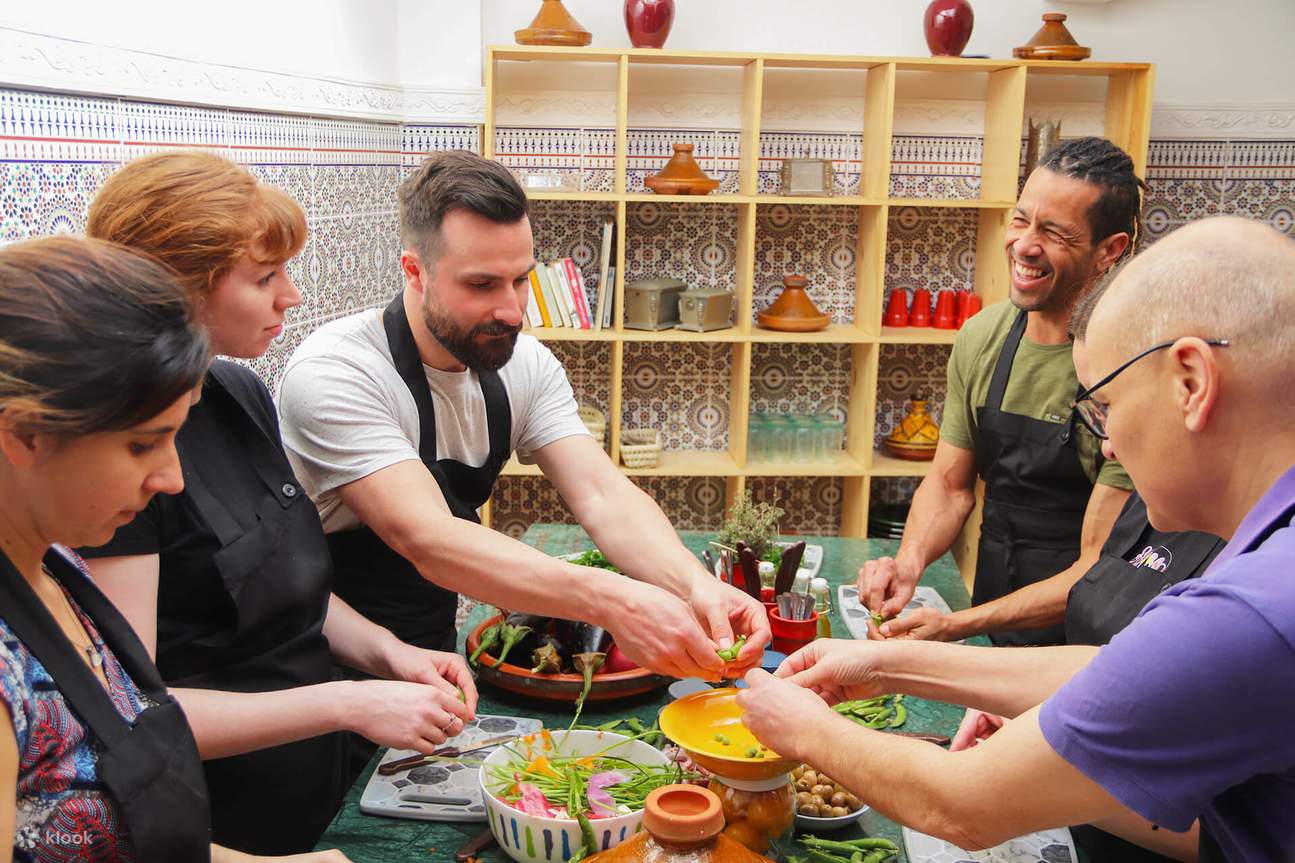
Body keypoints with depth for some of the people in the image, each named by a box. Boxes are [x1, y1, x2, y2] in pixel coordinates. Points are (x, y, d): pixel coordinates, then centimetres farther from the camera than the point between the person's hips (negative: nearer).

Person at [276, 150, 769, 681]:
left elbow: (601, 494, -13)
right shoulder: (332, 375, -23)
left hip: (440, 648, 5)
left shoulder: (527, 365, -4)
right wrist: (613, 601, -44)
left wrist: (696, 585, -32)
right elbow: (426, 540, -33)